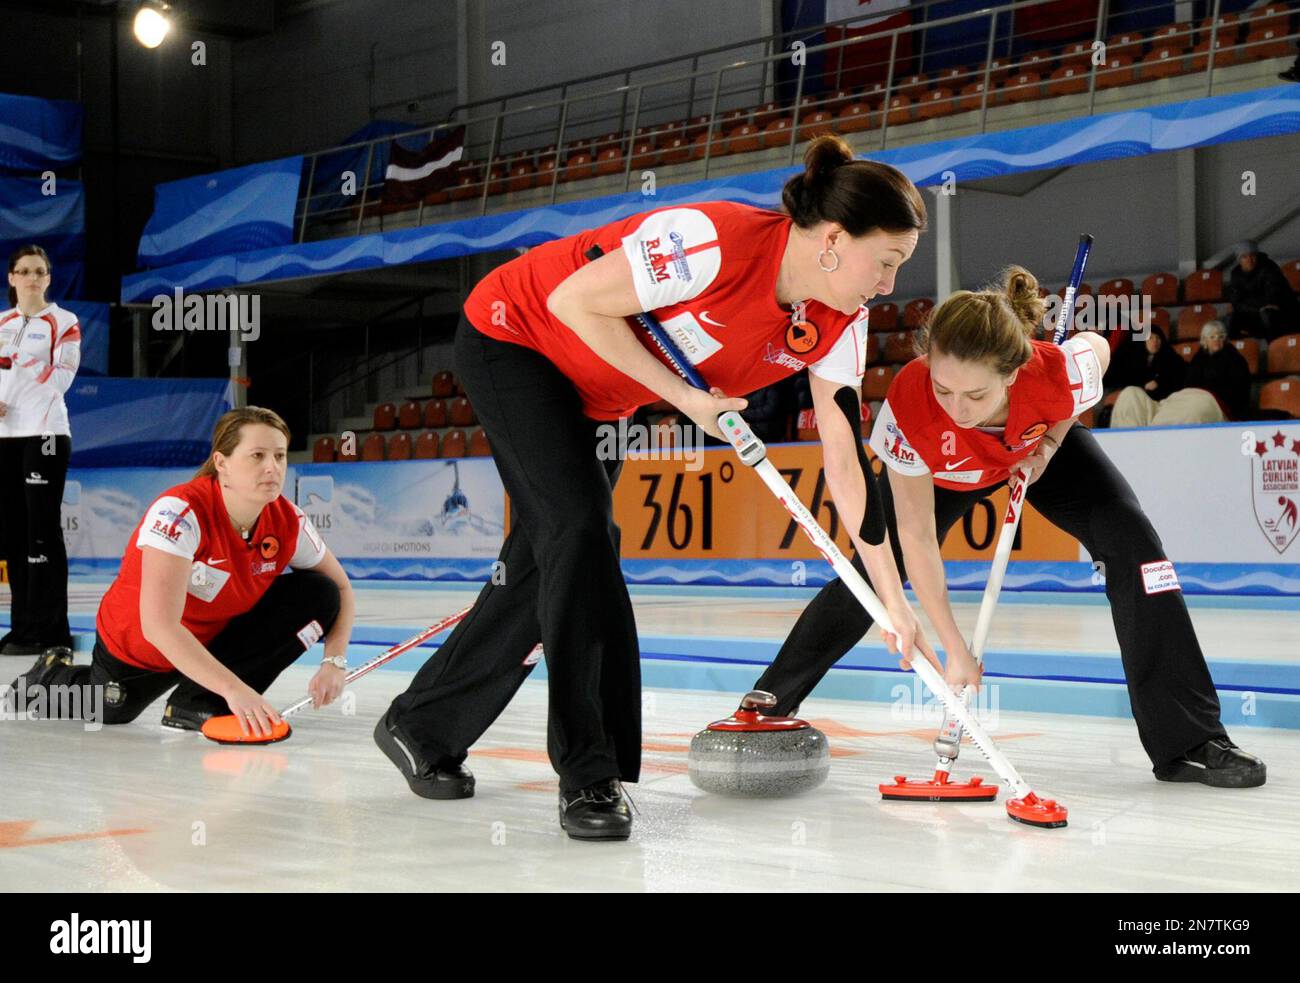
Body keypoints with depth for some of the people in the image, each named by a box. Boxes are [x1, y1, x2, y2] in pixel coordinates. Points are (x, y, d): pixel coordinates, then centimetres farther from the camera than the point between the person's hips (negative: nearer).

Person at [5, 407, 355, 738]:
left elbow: (340, 588, -5)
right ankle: (55, 675, 47)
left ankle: (199, 701, -13)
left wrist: (334, 661, -24)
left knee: (318, 595, -16)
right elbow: (159, 626, -44)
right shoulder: (181, 512, -37)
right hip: (136, 648, -4)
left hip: (217, 636, 4)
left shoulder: (288, 522, -20)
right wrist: (233, 688, -51)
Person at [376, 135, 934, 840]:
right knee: (580, 527, -20)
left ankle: (420, 727, 25)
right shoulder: (716, 243, -35)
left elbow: (846, 464, -9)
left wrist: (892, 598, -12)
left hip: (595, 398, 8)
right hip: (513, 336, -8)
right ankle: (590, 775, -14)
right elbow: (576, 300, -28)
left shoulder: (837, 324, -13)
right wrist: (682, 396, -27)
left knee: (550, 556, 9)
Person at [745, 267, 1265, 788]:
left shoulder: (1061, 373, -44)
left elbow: (1098, 344, -14)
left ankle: (1191, 741, -10)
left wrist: (1051, 440, -22)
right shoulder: (907, 405, -44)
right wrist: (955, 650, -30)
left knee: (1131, 541, -17)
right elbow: (916, 538, -32)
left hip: (1043, 447, 0)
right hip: (940, 470, 0)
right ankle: (769, 702, 26)